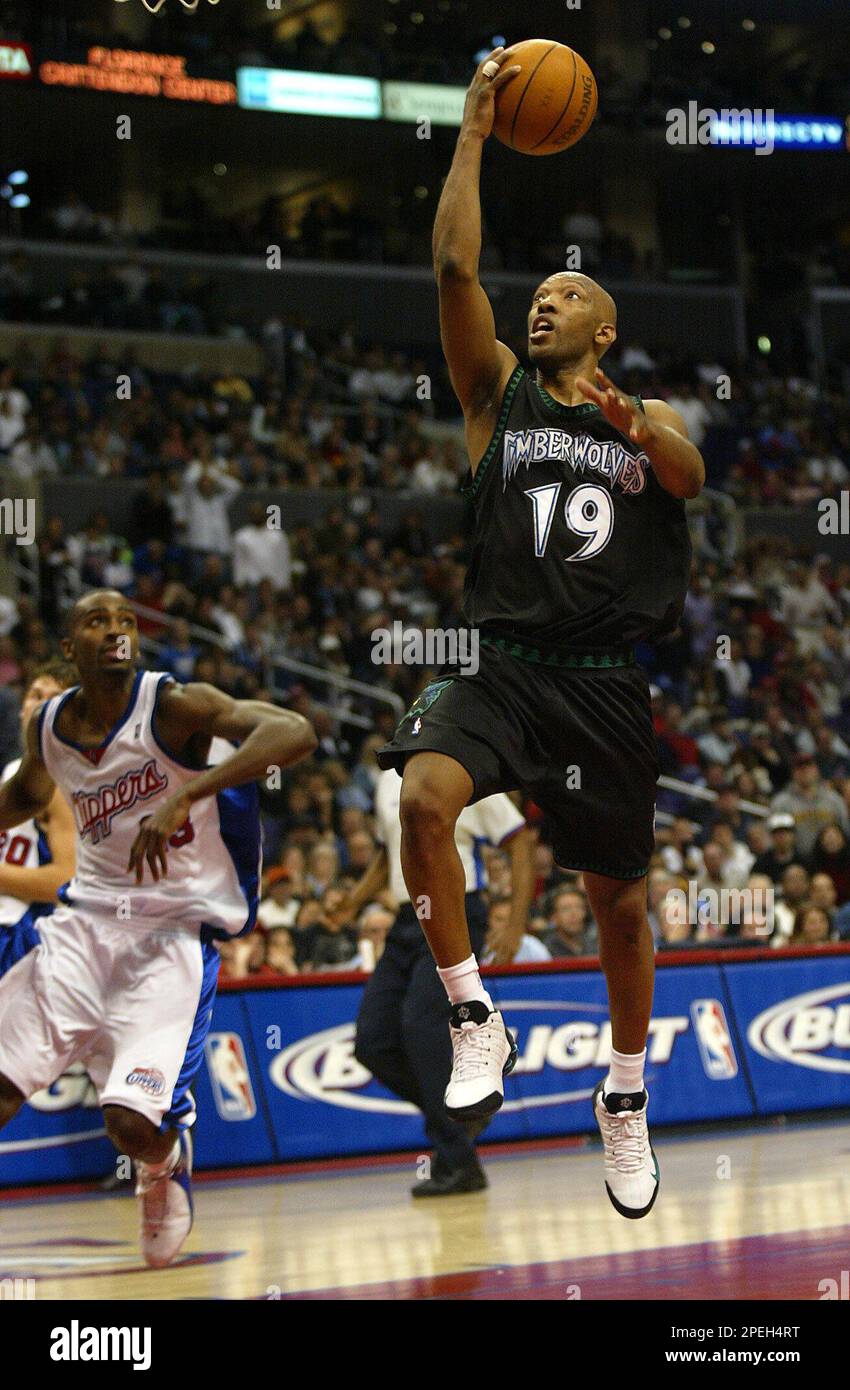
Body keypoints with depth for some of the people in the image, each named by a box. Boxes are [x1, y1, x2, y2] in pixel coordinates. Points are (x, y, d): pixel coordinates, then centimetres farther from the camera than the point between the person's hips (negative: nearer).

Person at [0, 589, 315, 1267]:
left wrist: (186, 795, -37)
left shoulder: (173, 705, -13)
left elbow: (295, 733, -28)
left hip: (176, 932, -5)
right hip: (88, 920, 5)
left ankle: (169, 1162, 20)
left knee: (133, 1123, -16)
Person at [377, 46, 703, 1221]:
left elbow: (692, 475, -14)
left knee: (619, 900, 8)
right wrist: (474, 132, -7)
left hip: (610, 686, 1)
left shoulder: (650, 420, 9)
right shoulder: (501, 392, 9)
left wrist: (641, 428, -35)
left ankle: (626, 1098, 29)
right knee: (424, 795, -30)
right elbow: (454, 271, -3)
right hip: (505, 669, 0)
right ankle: (476, 1024, -16)